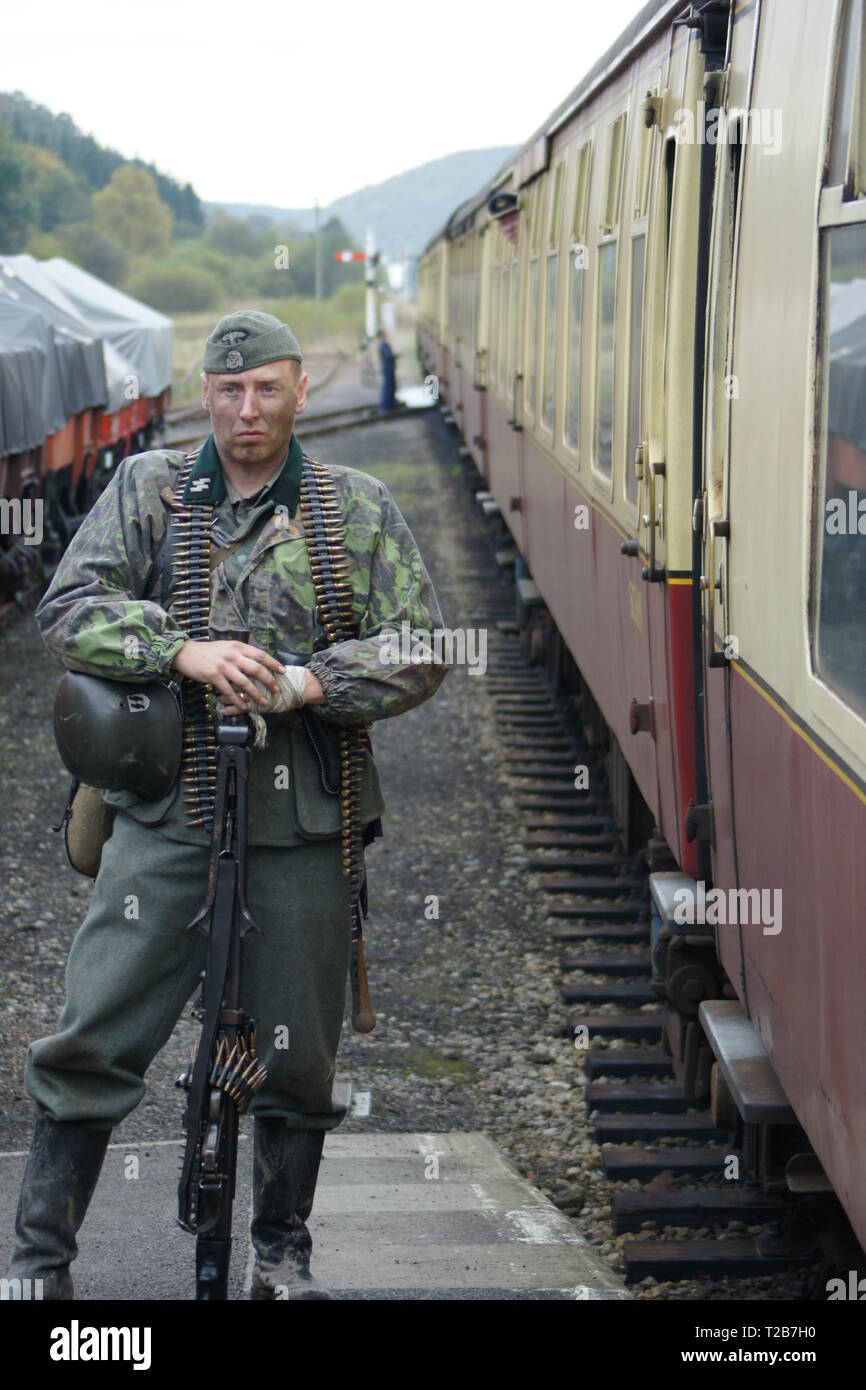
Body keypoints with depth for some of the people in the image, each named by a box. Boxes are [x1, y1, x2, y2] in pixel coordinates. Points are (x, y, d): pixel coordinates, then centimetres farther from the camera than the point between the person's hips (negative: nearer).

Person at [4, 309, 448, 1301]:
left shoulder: (358, 508, 6)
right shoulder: (148, 489, 7)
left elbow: (421, 651, 3)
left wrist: (306, 683, -12)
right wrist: (183, 651, -18)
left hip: (301, 823, 0)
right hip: (165, 814, 0)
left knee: (296, 1060, 9)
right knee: (89, 1045, -2)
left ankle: (283, 1257, 28)